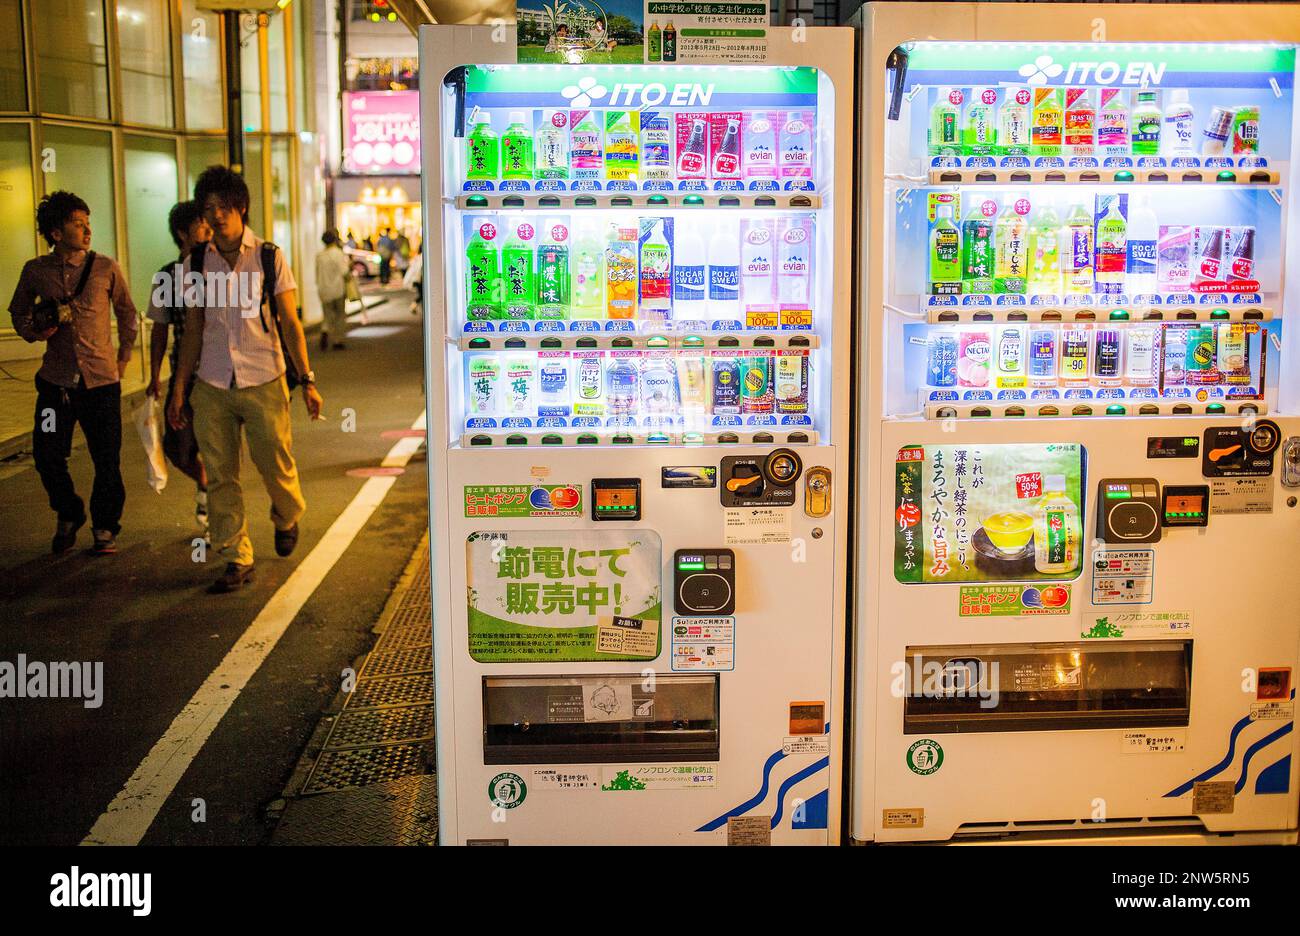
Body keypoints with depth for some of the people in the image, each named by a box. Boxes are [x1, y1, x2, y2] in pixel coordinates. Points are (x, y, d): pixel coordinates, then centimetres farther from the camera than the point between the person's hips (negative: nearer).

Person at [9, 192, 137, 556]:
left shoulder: (106, 268, -2)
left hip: (101, 379, -1)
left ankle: (105, 528, 20)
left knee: (107, 460, 2)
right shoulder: (35, 271, 1)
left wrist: (124, 355, 12)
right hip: (56, 380, 1)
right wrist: (33, 332, -1)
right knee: (47, 456, 3)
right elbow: (17, 310, 18)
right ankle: (68, 517, 28)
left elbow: (126, 313, 13)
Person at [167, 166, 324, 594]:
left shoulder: (269, 257, 0)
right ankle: (237, 561, 13)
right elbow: (193, 329, 12)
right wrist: (179, 389, 9)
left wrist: (307, 381, -6)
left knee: (275, 466, 1)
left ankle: (287, 519, 35)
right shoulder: (196, 262, 7)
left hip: (263, 382, -2)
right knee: (220, 477, 2)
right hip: (211, 386, 2)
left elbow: (290, 323, 1)